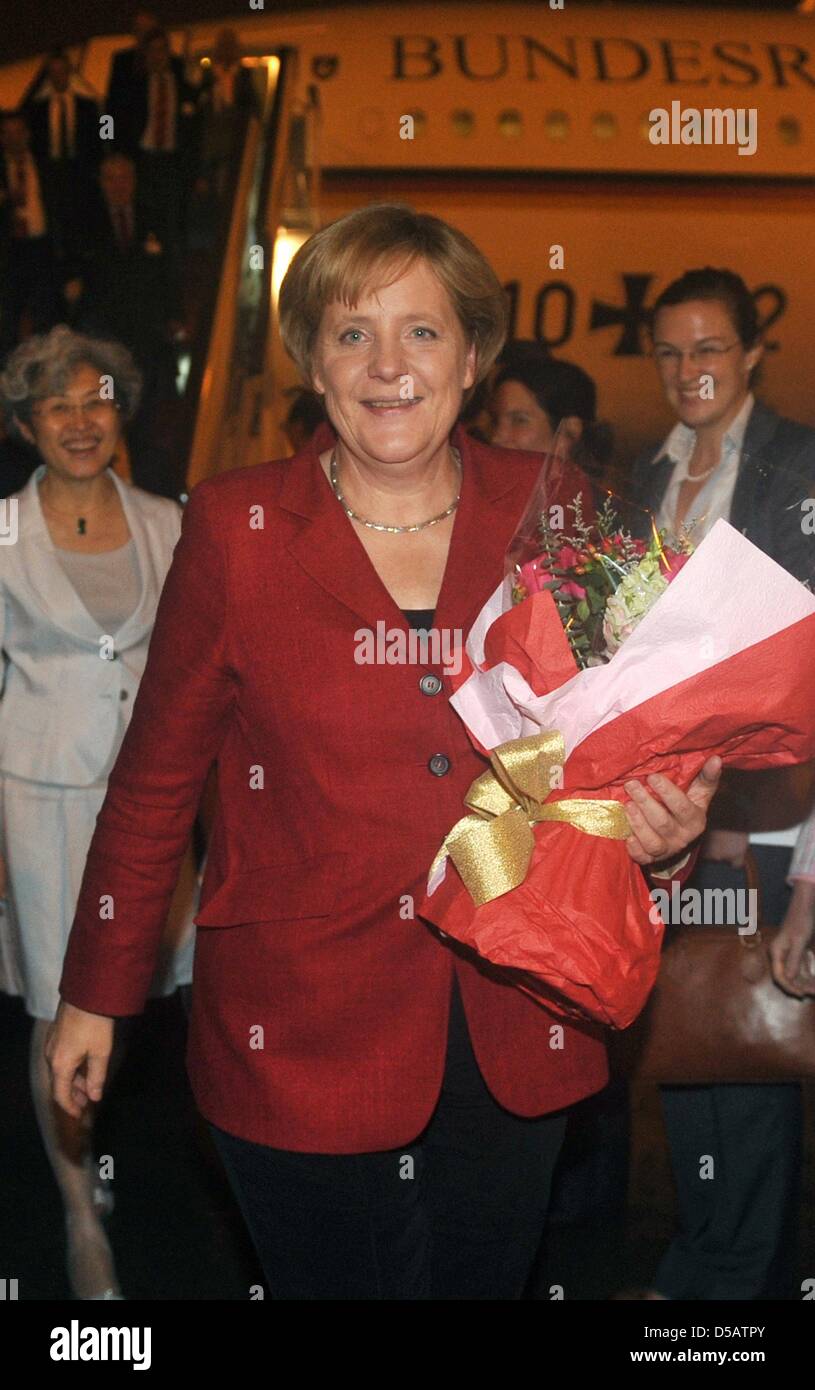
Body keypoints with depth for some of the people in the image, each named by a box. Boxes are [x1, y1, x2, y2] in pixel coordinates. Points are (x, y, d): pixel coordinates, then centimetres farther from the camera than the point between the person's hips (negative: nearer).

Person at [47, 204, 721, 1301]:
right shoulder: (236, 527, -5)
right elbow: (158, 775, 1)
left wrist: (662, 829, -13)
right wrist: (97, 993, 6)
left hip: (513, 1042, 3)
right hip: (300, 1038, -2)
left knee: (488, 1283, 21)